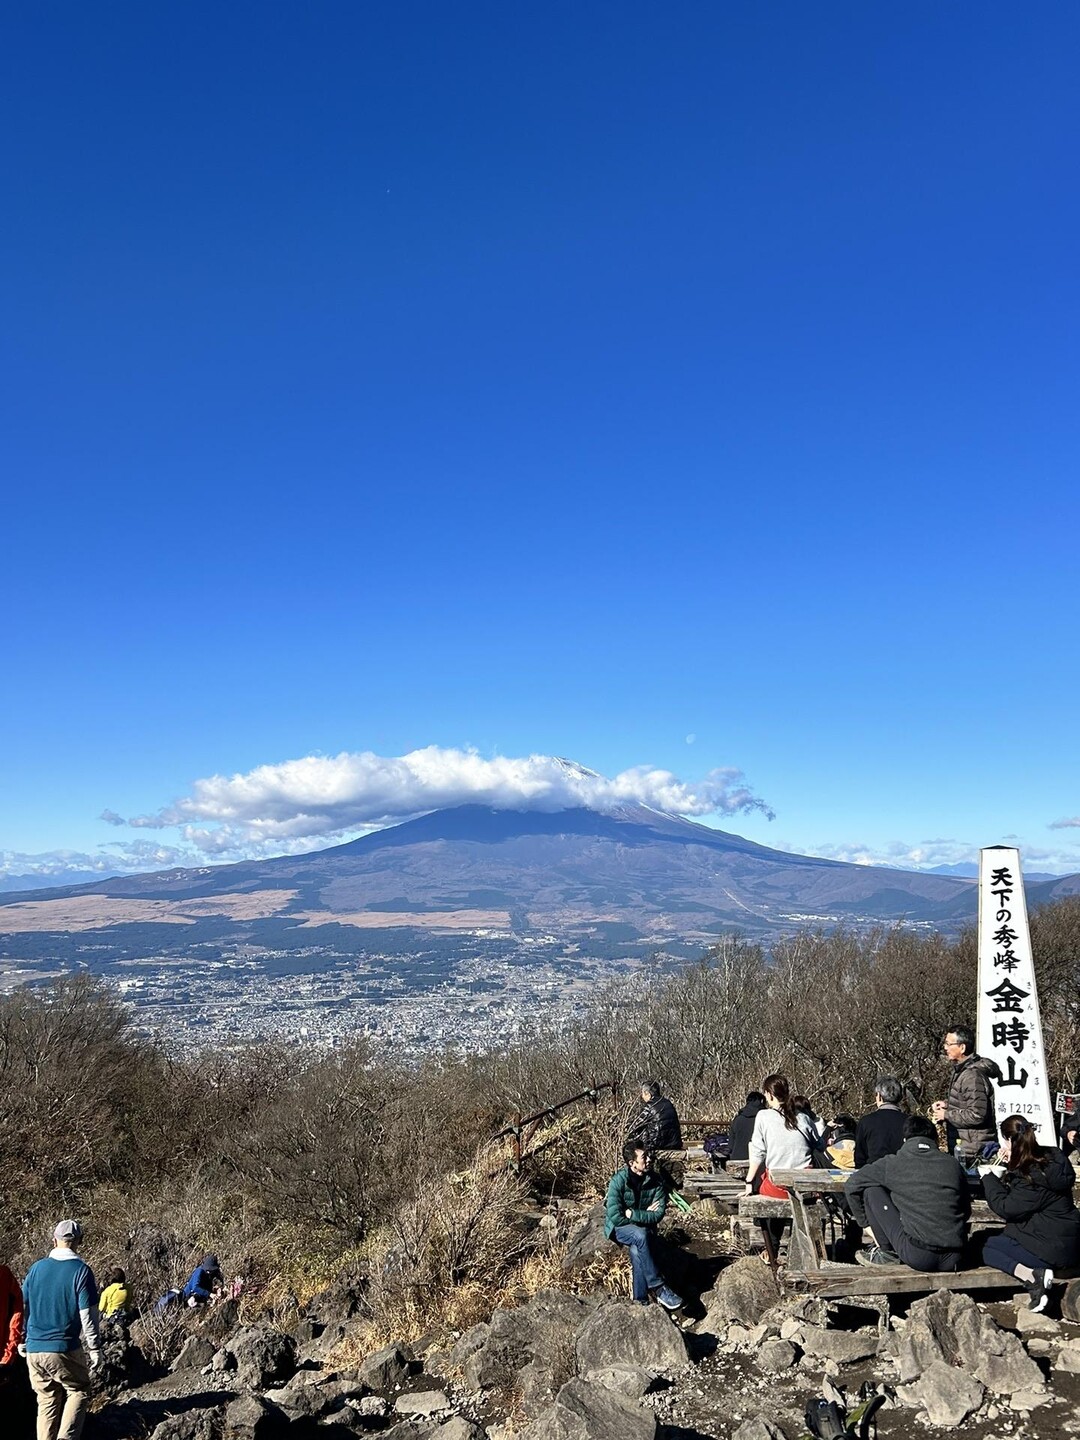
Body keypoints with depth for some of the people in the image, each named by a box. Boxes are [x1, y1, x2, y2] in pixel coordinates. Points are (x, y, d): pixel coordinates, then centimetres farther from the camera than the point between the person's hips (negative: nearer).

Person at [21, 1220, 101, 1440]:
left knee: (47, 1401, 16)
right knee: (79, 1391, 11)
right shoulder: (81, 1271, -10)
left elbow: (22, 1307, 12)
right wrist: (95, 1351, -3)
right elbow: (88, 1316, -10)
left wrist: (25, 1338, 25)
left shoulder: (36, 1268, 4)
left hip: (34, 1350, 4)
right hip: (65, 1349, -4)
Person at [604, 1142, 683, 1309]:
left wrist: (632, 1214, -23)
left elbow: (658, 1215, -15)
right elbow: (615, 1217, -22)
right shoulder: (618, 1181, -20)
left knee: (636, 1250, -32)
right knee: (640, 1235, -35)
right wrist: (644, 1215, -17)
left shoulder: (657, 1181, -11)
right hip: (618, 1228, -2)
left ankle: (641, 1299, -24)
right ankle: (660, 1289, -31)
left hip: (643, 1229, 2)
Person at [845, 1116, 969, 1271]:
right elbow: (966, 1211, 18)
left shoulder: (893, 1163, 2)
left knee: (871, 1190, 7)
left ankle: (888, 1253, 16)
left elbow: (851, 1186, 9)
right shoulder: (953, 1164, 9)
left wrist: (866, 1223, 22)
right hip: (953, 1259, 4)